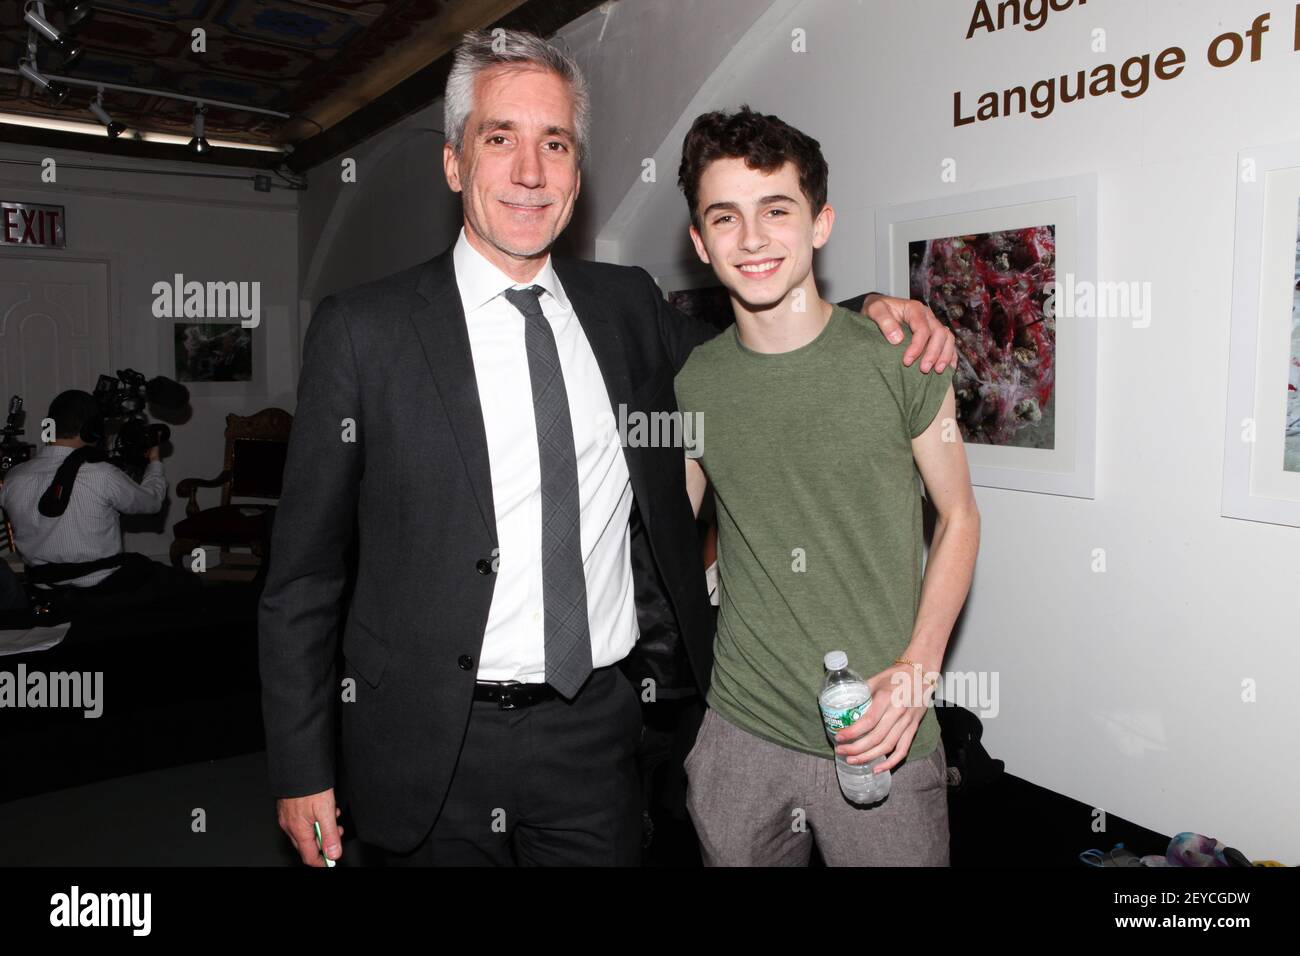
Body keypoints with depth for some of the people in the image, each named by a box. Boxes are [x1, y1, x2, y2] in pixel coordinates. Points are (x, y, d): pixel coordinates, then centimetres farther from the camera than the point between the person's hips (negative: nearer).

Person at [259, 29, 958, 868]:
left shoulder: (628, 306, 4)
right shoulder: (362, 330, -6)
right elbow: (303, 570, -4)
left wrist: (874, 317, 3)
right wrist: (302, 766, -5)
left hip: (598, 734, 3)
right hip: (432, 746, -2)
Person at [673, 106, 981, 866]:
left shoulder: (898, 356, -8)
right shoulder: (691, 383, 0)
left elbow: (958, 517, -1)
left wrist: (916, 671, -12)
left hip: (881, 739, -2)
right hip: (739, 733, 3)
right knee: (733, 856, 18)